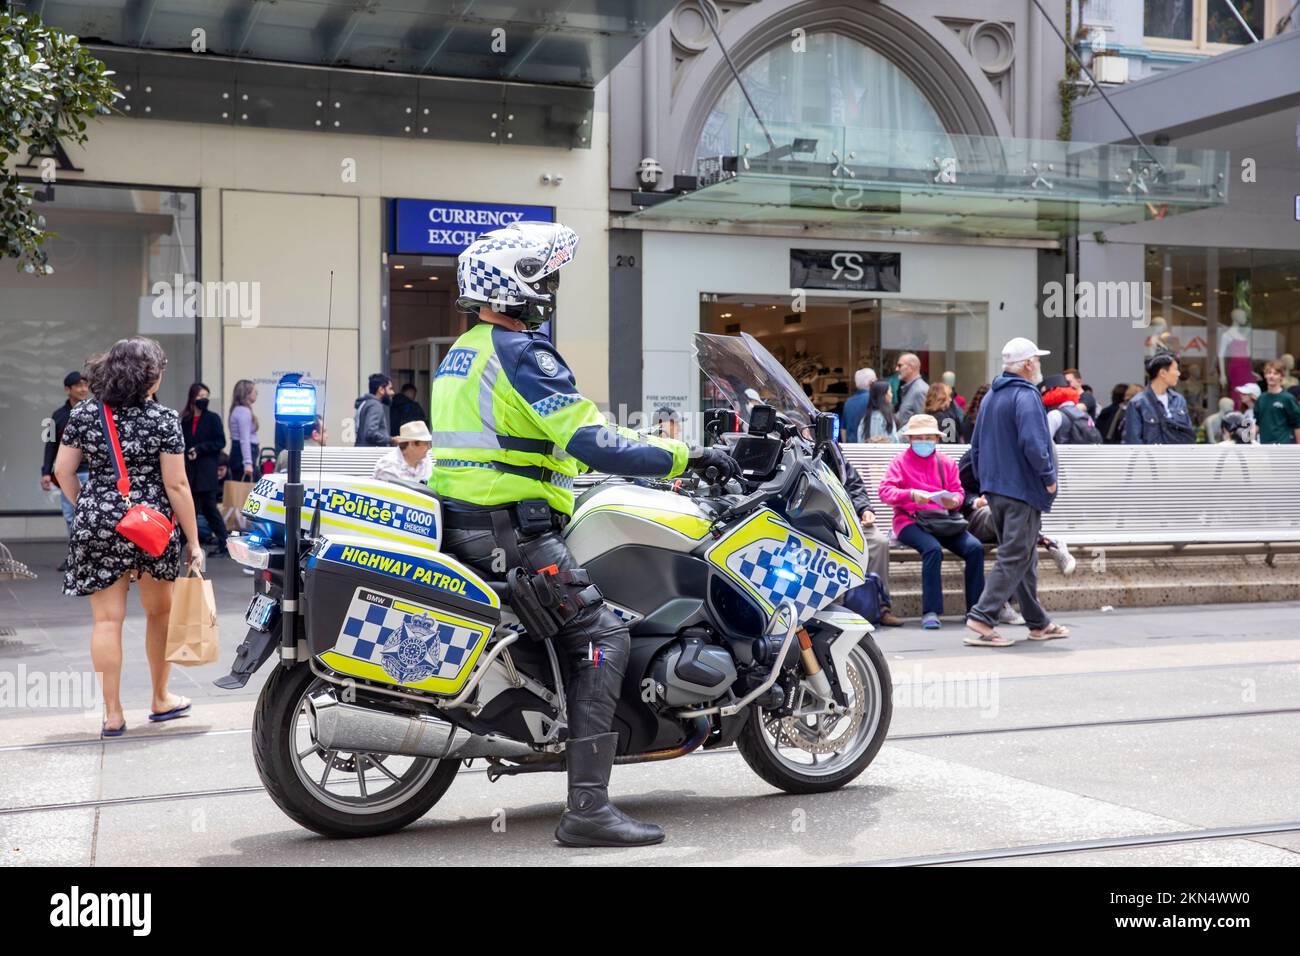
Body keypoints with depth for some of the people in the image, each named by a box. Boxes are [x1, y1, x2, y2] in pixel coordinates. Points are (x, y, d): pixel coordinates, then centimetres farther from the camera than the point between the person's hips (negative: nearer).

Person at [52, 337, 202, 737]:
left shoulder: (83, 414, 2)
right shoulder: (163, 420, -9)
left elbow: (63, 470, 5)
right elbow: (176, 485, -10)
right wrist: (194, 542, -4)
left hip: (97, 526, 2)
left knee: (107, 620, 5)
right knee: (159, 612, 17)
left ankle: (113, 714, 8)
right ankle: (160, 700, 30)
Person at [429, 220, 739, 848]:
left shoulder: (459, 354, 19)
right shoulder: (523, 352, -13)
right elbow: (589, 441, -22)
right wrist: (686, 457, -16)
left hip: (459, 519, 10)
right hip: (510, 528, -10)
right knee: (602, 636, -12)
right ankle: (587, 808, -18)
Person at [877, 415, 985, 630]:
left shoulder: (946, 462, 21)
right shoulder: (900, 462, 9)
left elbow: (958, 491, 14)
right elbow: (885, 491, -5)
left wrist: (954, 500, -11)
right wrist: (911, 494, -23)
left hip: (942, 519, 4)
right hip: (910, 521, -4)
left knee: (975, 548, -21)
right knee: (933, 548, -35)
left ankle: (975, 609, -14)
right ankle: (930, 612, -32)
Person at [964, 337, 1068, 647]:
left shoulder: (990, 397, 15)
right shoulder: (1026, 396, -14)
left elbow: (976, 445, 19)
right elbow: (1033, 443, -24)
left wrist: (984, 479, 22)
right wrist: (1049, 477, -13)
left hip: (994, 488, 9)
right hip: (1023, 489, -9)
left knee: (1024, 557, 15)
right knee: (1014, 558, -7)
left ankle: (1038, 624, 22)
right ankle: (981, 619, -14)